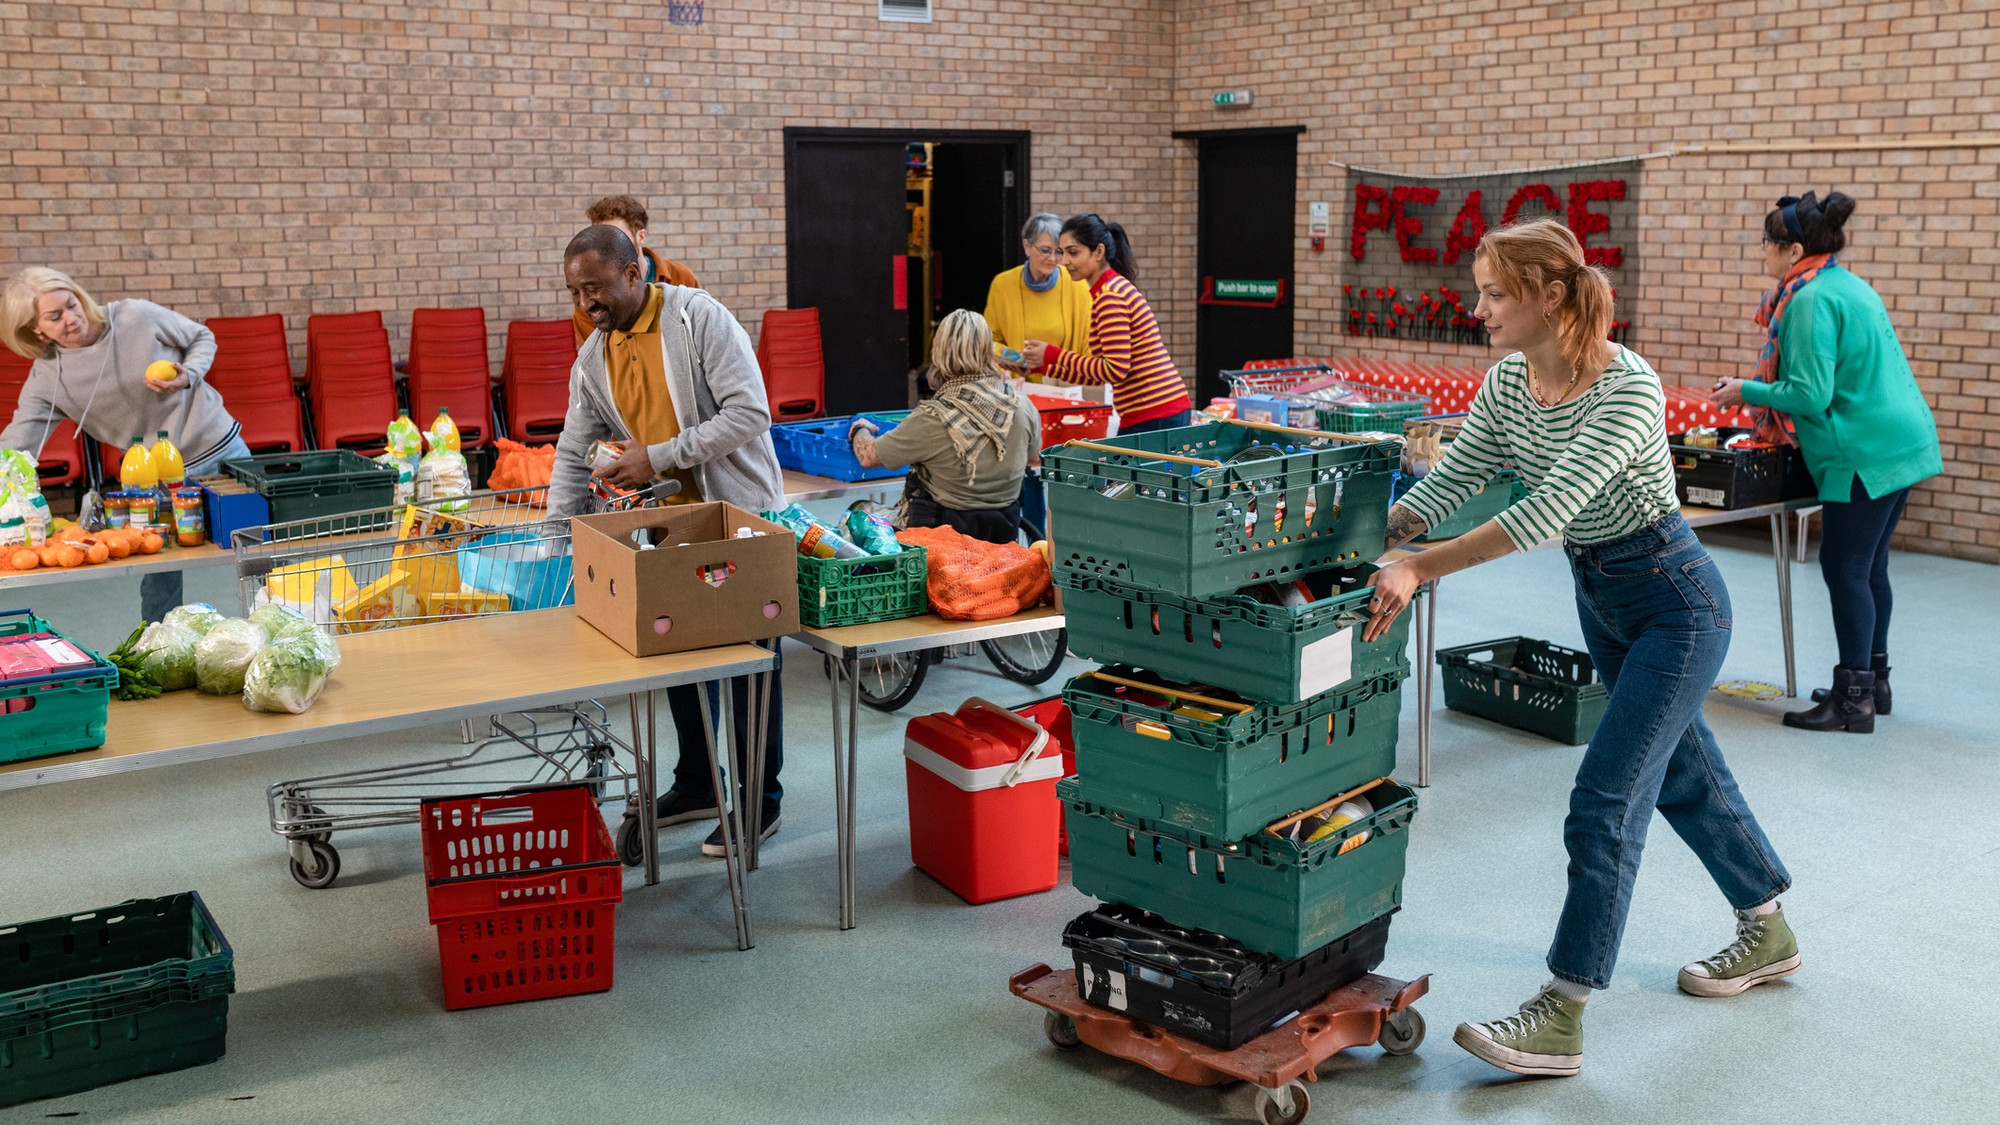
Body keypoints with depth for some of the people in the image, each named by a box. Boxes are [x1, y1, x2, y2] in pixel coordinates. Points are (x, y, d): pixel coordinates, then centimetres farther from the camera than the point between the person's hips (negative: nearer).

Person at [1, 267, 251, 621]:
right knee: (159, 583, 3)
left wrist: (188, 376, -17)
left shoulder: (137, 317, -13)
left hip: (219, 448, -1)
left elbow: (203, 338, 2)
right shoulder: (47, 378, -7)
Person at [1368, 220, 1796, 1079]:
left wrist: (1419, 569, -43)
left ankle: (1559, 1022, -5)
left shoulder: (1629, 389, -29)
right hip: (1600, 599, 8)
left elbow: (1547, 509, -38)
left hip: (1674, 602, -8)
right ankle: (1767, 934, 42)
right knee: (1682, 772, 21)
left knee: (1605, 798, -11)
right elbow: (1449, 481, -4)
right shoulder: (1507, 382, -6)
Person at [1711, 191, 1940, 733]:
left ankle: (1854, 700, 0)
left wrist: (1746, 392, -7)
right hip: (1900, 441, 10)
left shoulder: (1812, 299, -16)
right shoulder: (1851, 287, 15)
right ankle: (1873, 681, 27)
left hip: (1866, 453, -10)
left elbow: (1810, 395, -20)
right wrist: (1760, 389, 22)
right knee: (1868, 566, 17)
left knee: (1845, 569, -5)